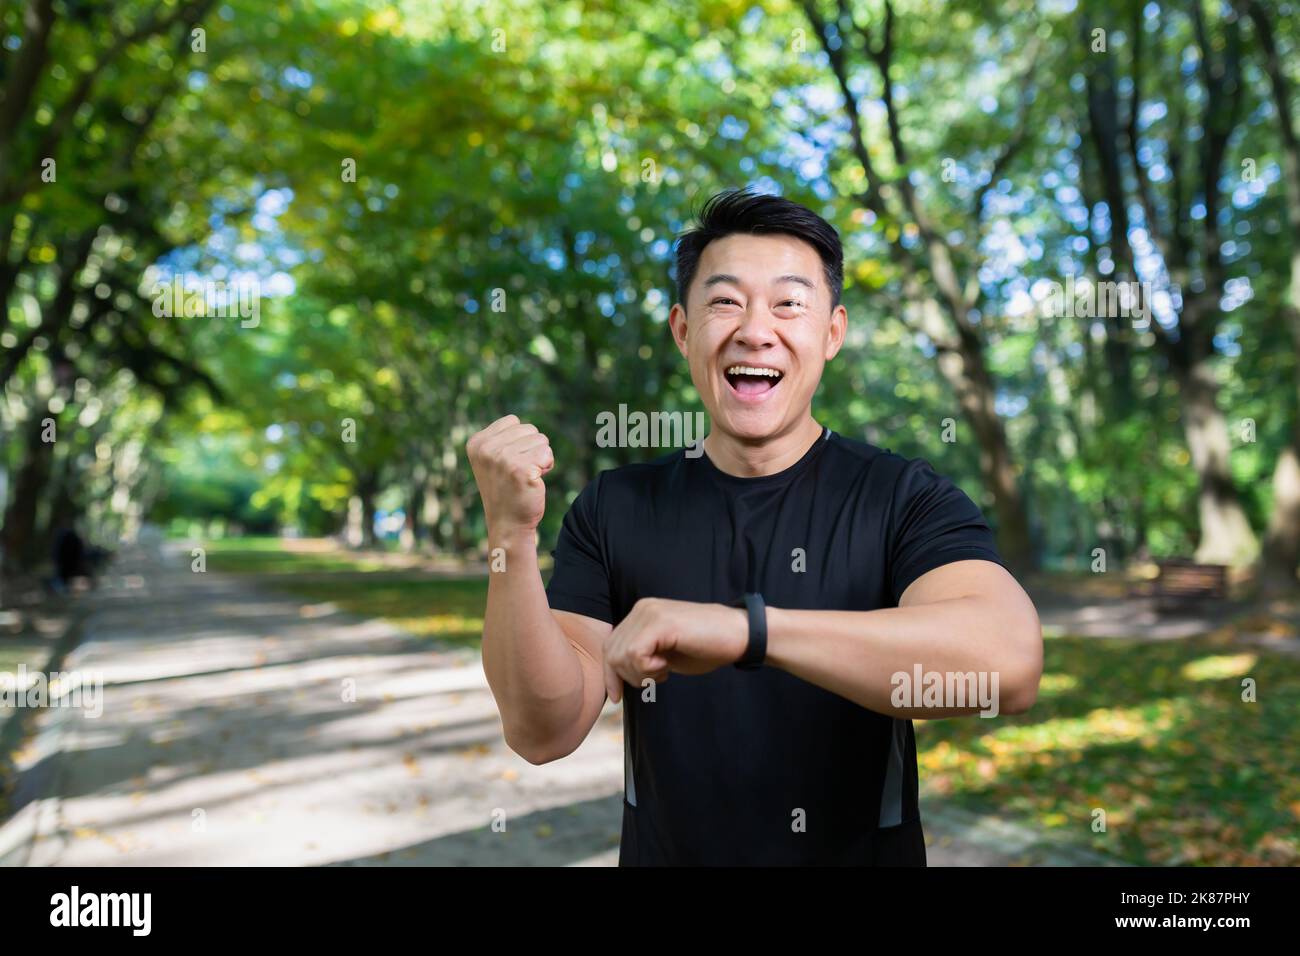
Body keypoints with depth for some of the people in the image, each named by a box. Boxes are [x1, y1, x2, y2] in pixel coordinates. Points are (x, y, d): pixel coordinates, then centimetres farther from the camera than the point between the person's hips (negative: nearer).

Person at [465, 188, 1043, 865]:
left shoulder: (905, 499, -16)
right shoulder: (614, 507, -8)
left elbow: (1009, 665, -34)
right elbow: (543, 732, -14)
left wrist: (743, 628, -42)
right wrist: (511, 536, -29)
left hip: (865, 850, -1)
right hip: (660, 850, 2)